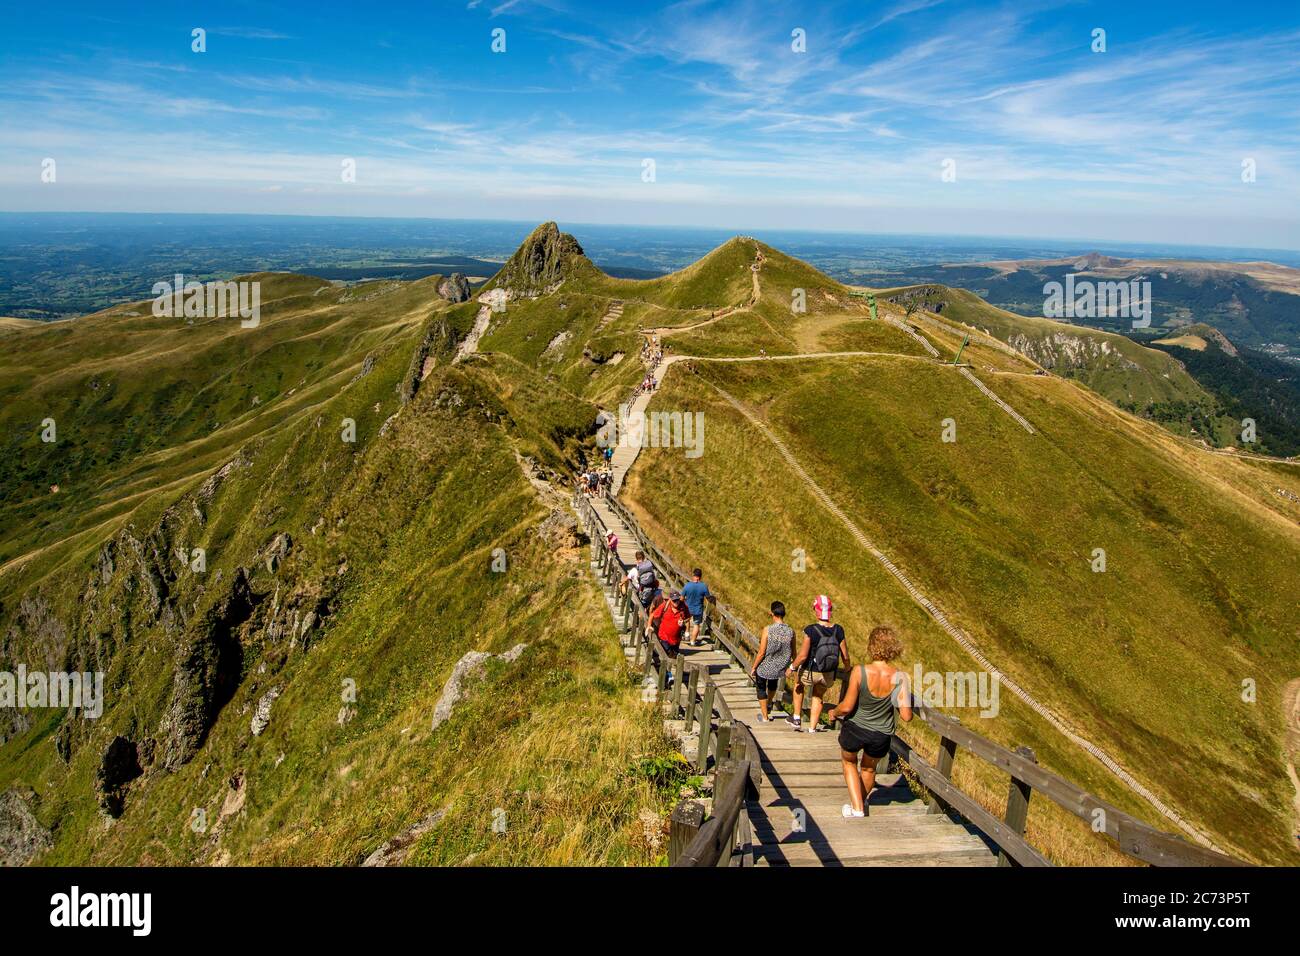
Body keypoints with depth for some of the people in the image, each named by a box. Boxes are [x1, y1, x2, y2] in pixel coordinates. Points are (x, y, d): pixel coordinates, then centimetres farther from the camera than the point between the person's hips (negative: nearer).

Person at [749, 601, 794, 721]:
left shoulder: (767, 630, -24)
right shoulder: (791, 631, -13)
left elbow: (761, 653, -19)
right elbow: (793, 652, 0)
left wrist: (754, 667, -5)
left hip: (765, 667, -4)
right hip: (780, 668, 4)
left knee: (761, 688, 22)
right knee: (773, 681, 36)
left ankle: (765, 716, 30)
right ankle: (769, 702, 57)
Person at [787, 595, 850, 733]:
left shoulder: (810, 630, -23)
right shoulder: (838, 631, -11)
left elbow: (803, 656, -21)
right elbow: (845, 656, -4)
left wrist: (792, 667, -4)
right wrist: (848, 669, 17)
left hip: (810, 673, -3)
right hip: (829, 675, 3)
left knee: (798, 686, 31)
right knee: (818, 697, 29)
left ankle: (797, 719, 34)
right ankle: (812, 729, 32)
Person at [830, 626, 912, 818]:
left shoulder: (860, 671, -26)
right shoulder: (900, 677, -20)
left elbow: (847, 707, -20)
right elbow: (907, 716, -18)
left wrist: (834, 712, 2)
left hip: (855, 729, -2)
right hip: (881, 736, 2)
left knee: (848, 762, 31)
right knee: (869, 768, 32)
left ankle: (857, 807, 25)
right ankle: (861, 801, 54)